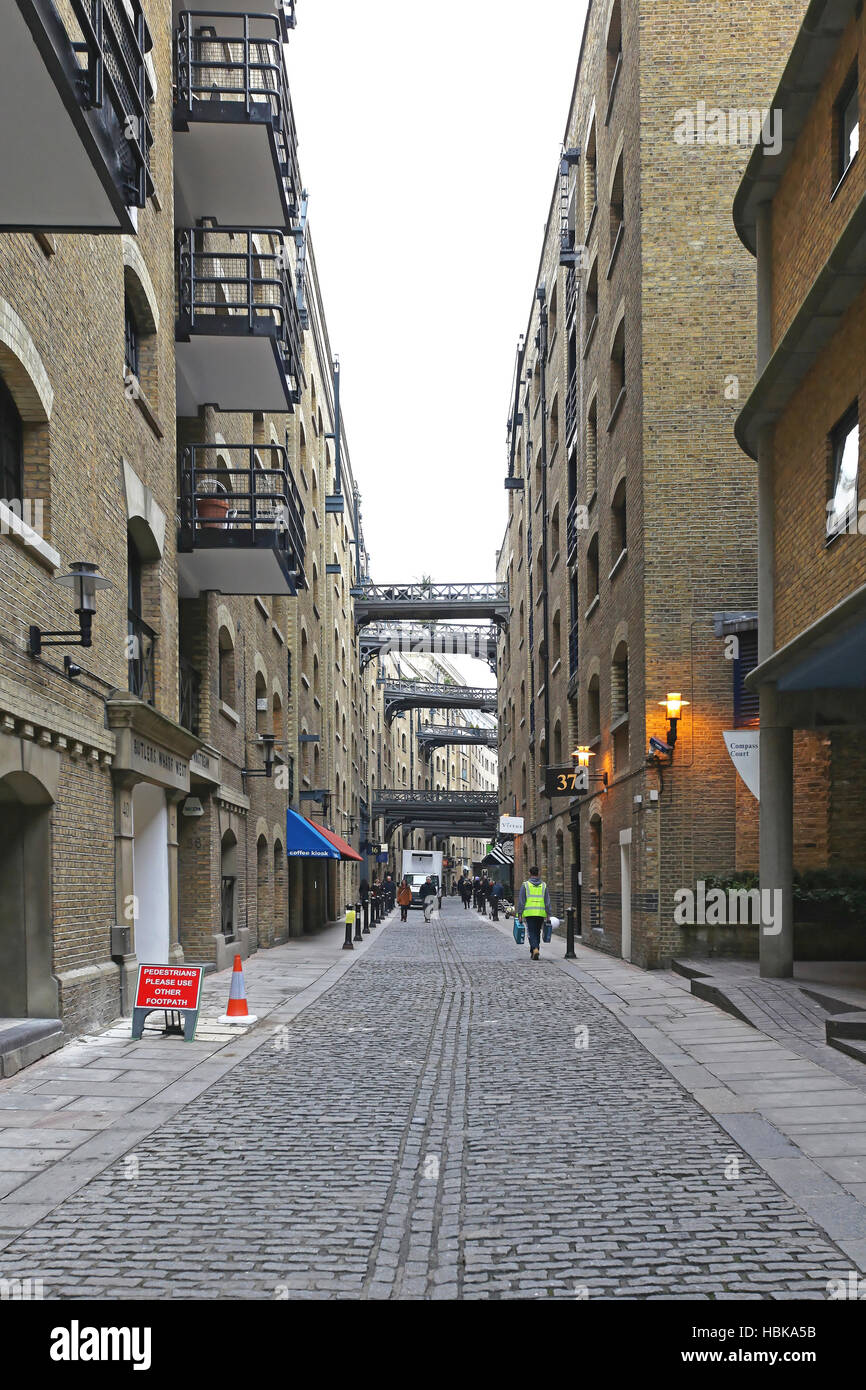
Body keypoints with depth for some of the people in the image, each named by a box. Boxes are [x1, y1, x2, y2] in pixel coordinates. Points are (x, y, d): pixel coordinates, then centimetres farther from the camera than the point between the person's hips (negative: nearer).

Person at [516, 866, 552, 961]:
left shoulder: (525, 885, 1)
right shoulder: (543, 885, 7)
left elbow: (521, 901, -2)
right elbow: (547, 901, 5)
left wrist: (520, 914, 1)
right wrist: (549, 914, 8)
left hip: (529, 913, -2)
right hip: (541, 913, 2)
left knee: (532, 933, -2)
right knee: (537, 933, 14)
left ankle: (535, 950, -22)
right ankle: (533, 952, 19)